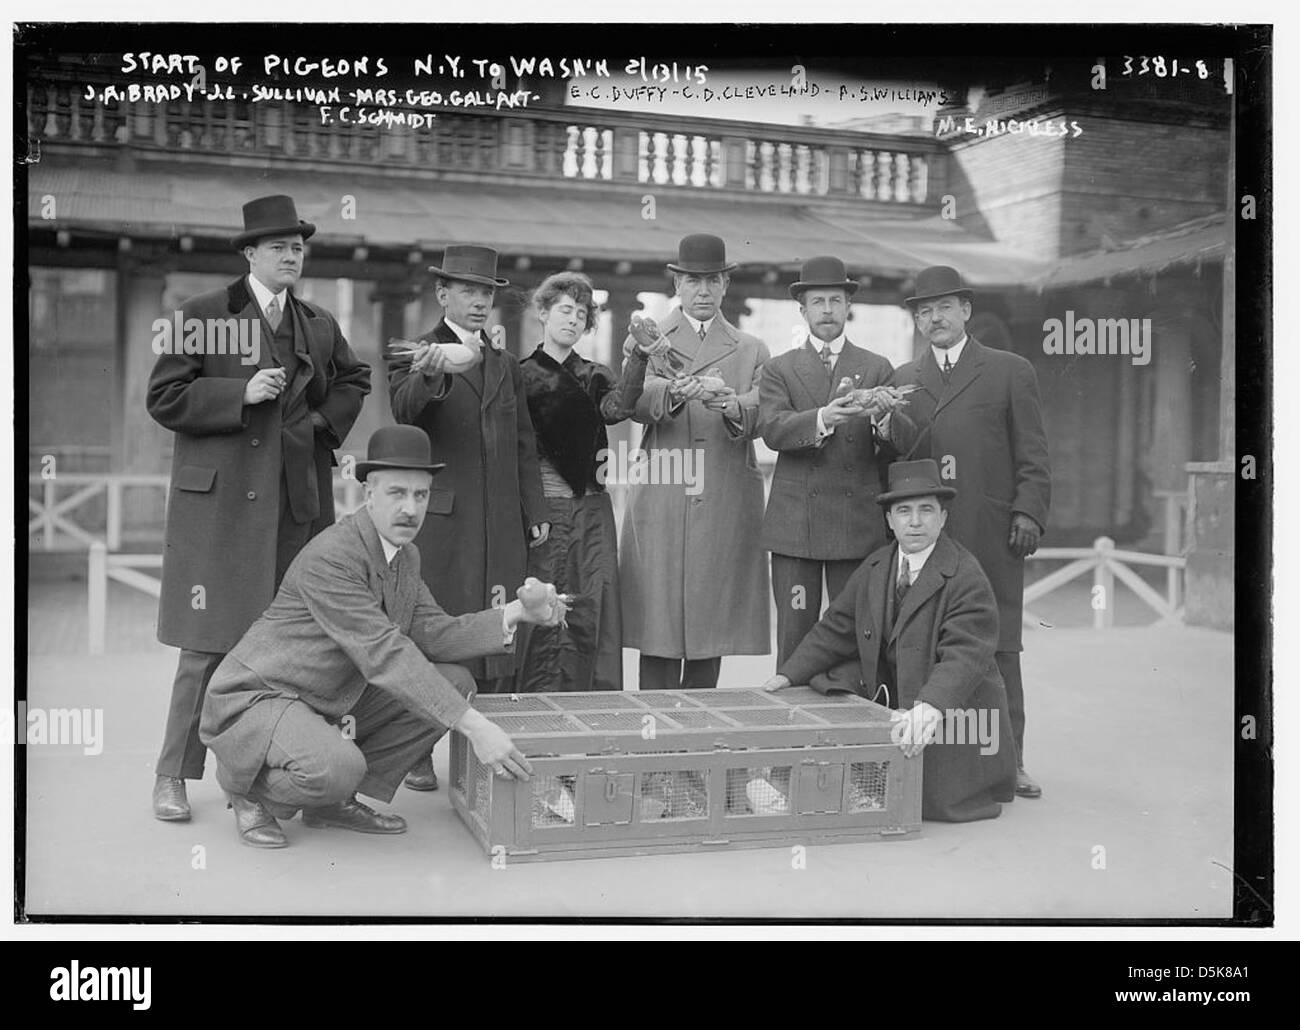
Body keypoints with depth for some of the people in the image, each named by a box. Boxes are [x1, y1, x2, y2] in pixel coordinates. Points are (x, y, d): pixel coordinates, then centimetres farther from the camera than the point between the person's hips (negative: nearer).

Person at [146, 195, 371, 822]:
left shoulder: (319, 325, 16)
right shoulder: (202, 315, 1)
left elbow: (353, 379, 32)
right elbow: (163, 398, -3)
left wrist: (325, 423, 14)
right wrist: (241, 394, -13)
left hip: (298, 503, 5)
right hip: (220, 503, -5)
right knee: (210, 644, -4)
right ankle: (173, 775, 8)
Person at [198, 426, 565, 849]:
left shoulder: (406, 555, 6)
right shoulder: (329, 556, -25)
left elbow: (431, 635, -3)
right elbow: (384, 654, -32)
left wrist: (516, 614, -17)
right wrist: (473, 726, -37)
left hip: (332, 703, 9)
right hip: (257, 699, -9)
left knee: (455, 682, -3)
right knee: (337, 768, -37)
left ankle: (332, 799, 3)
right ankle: (249, 786, -1)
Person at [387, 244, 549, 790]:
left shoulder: (506, 362, 19)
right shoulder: (415, 355, 2)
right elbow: (404, 411, -18)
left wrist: (535, 513, 13)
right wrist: (430, 374, -39)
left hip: (502, 526, 5)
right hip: (440, 521, -4)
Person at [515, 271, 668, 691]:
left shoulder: (594, 375, 14)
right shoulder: (522, 374, 7)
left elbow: (619, 406, -9)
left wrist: (639, 357, -22)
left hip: (592, 509, 3)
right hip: (542, 509, -2)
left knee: (596, 614, -3)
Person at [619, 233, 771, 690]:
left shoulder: (752, 351, 16)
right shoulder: (649, 341, 12)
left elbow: (760, 418, 1)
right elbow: (637, 404, -7)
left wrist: (732, 407, -21)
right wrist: (673, 391, -28)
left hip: (727, 506, 2)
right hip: (662, 505, -2)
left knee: (713, 623, 3)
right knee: (659, 624, -5)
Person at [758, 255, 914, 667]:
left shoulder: (877, 368, 12)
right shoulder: (779, 369, 11)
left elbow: (899, 442, 1)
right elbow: (771, 428, -7)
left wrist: (883, 416, -22)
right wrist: (823, 418, -25)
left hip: (858, 524, 1)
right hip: (794, 522, 0)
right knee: (794, 636, 0)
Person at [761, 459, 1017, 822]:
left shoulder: (967, 578, -17)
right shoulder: (874, 568, 6)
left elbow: (963, 656, -27)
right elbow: (836, 629, 11)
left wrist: (931, 707, -42)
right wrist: (790, 673, 0)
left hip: (953, 715, -6)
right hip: (889, 704, 6)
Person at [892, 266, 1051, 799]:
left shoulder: (1010, 371, 9)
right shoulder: (903, 379, 17)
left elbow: (1033, 457, 5)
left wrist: (1029, 513, -5)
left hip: (992, 535, -2)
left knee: (998, 649, 0)